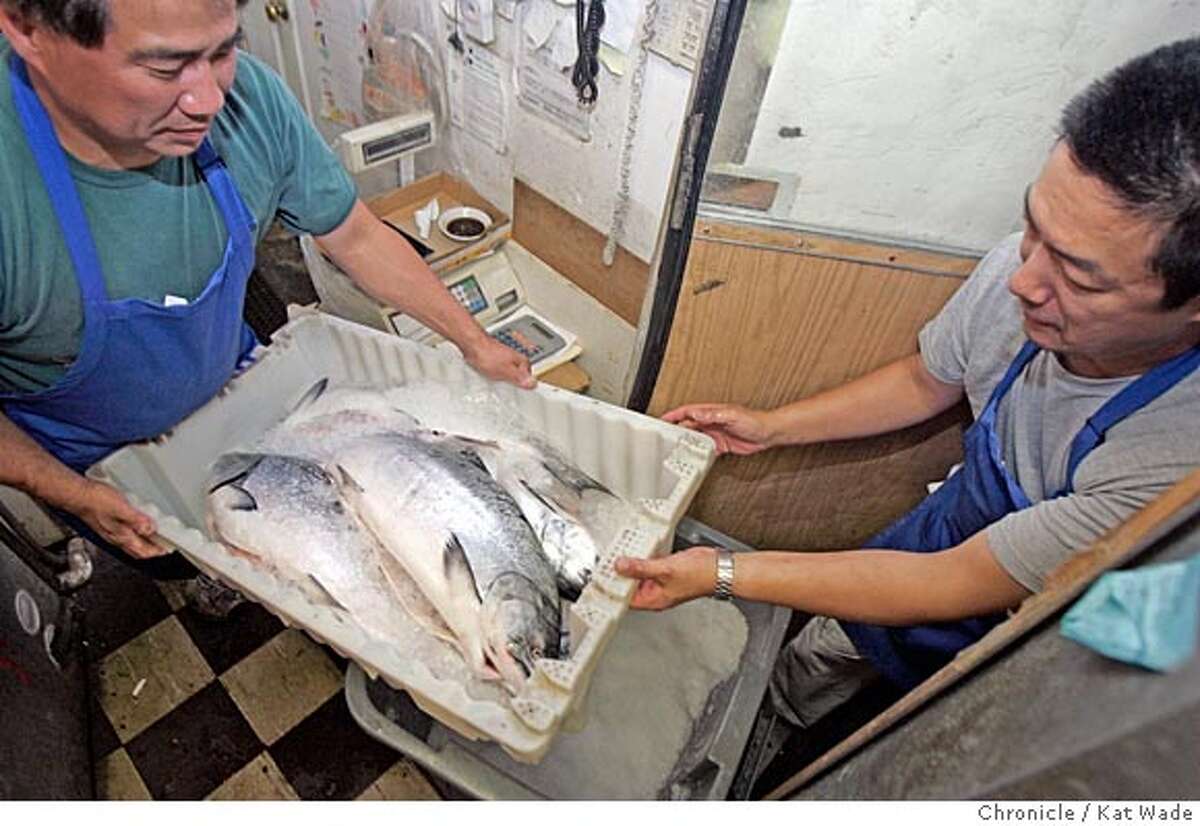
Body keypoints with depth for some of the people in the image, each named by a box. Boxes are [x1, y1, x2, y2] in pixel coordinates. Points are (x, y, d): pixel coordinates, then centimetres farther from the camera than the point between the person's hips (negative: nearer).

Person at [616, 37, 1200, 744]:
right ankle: (773, 723, 57)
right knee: (832, 638, 25)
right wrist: (771, 427, -10)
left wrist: (722, 573, -33)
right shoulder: (1028, 267, -26)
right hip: (960, 523, 5)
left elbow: (954, 589, -34)